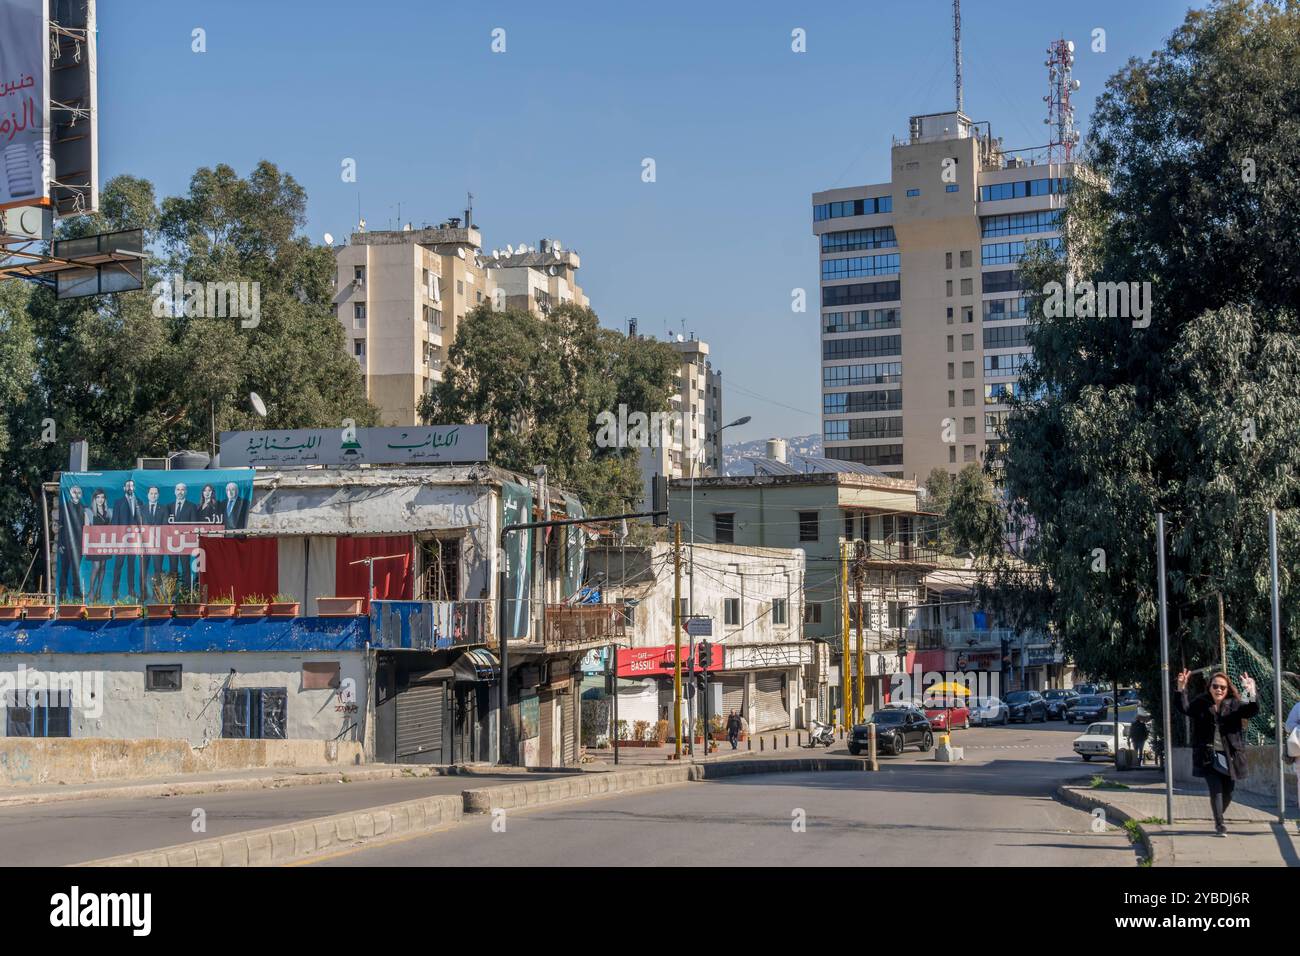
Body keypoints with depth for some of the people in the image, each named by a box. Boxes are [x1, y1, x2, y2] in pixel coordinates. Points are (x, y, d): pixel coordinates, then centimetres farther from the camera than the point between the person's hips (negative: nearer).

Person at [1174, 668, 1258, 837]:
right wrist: (1181, 688, -30)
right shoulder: (1201, 704, 2)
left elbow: (1252, 710, -12)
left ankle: (1219, 817, 36)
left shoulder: (1234, 704, 3)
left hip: (1230, 757, 2)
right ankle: (1219, 824, 3)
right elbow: (1184, 709, -13)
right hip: (1208, 757, -2)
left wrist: (1252, 693, -31)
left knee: (1228, 793, 10)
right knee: (1216, 789, -10)